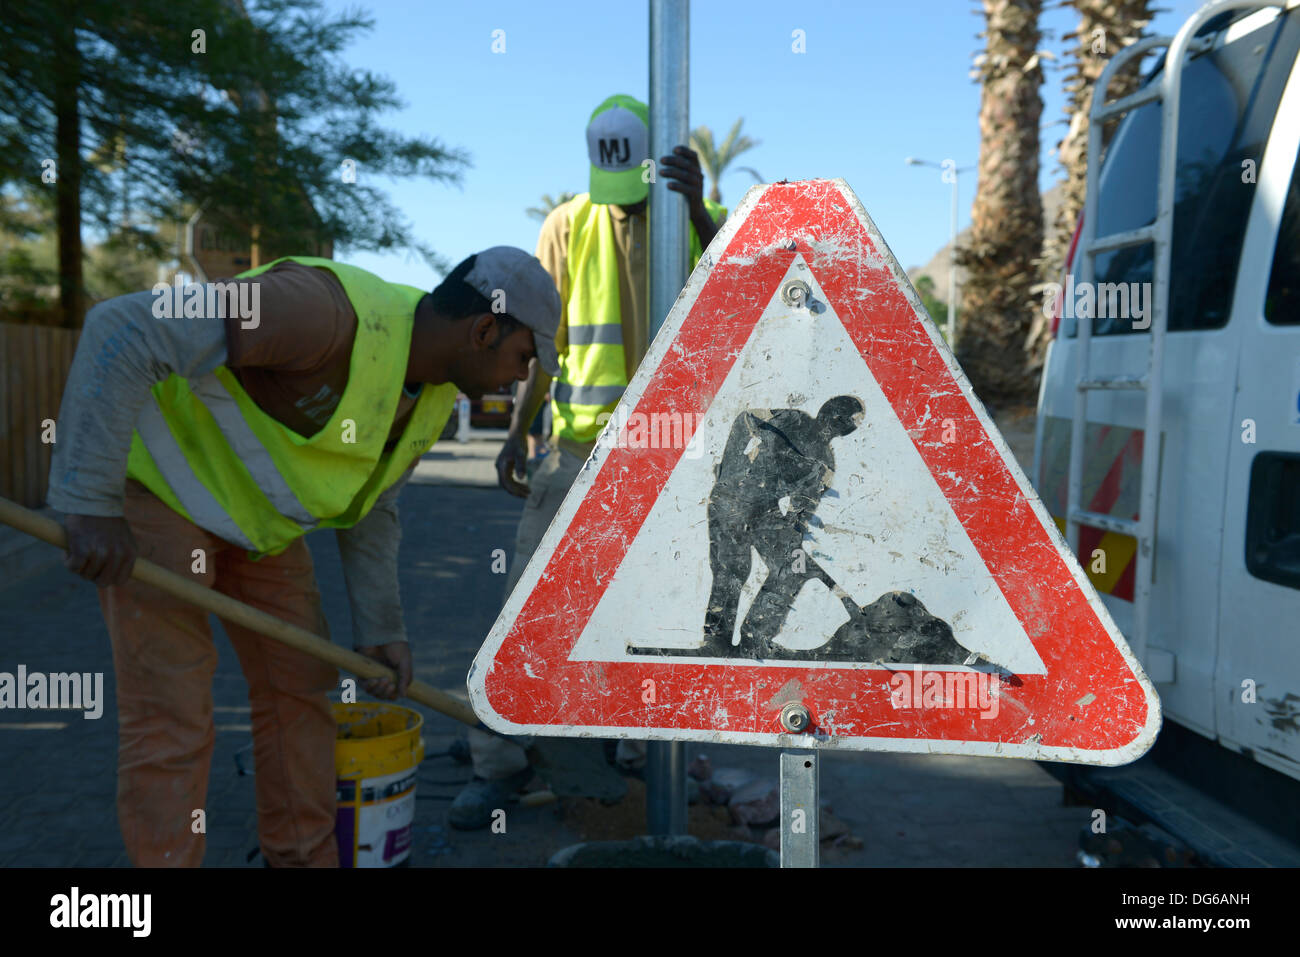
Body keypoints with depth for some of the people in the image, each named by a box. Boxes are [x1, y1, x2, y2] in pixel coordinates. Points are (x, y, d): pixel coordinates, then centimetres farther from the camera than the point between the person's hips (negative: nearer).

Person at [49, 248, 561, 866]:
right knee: (170, 721, -6)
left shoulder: (437, 391, -5)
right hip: (160, 483, -8)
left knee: (300, 687, 9)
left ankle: (303, 857, 25)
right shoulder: (329, 315, -34)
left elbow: (370, 504, 8)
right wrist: (93, 505, -33)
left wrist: (380, 627, 3)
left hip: (253, 509, 8)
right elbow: (121, 332, -34)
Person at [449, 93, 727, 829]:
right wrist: (518, 432, 0)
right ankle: (499, 759, 7)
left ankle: (644, 743, 27)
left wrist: (696, 207, -35)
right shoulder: (569, 226, 3)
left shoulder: (702, 218, 1)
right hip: (581, 443, 0)